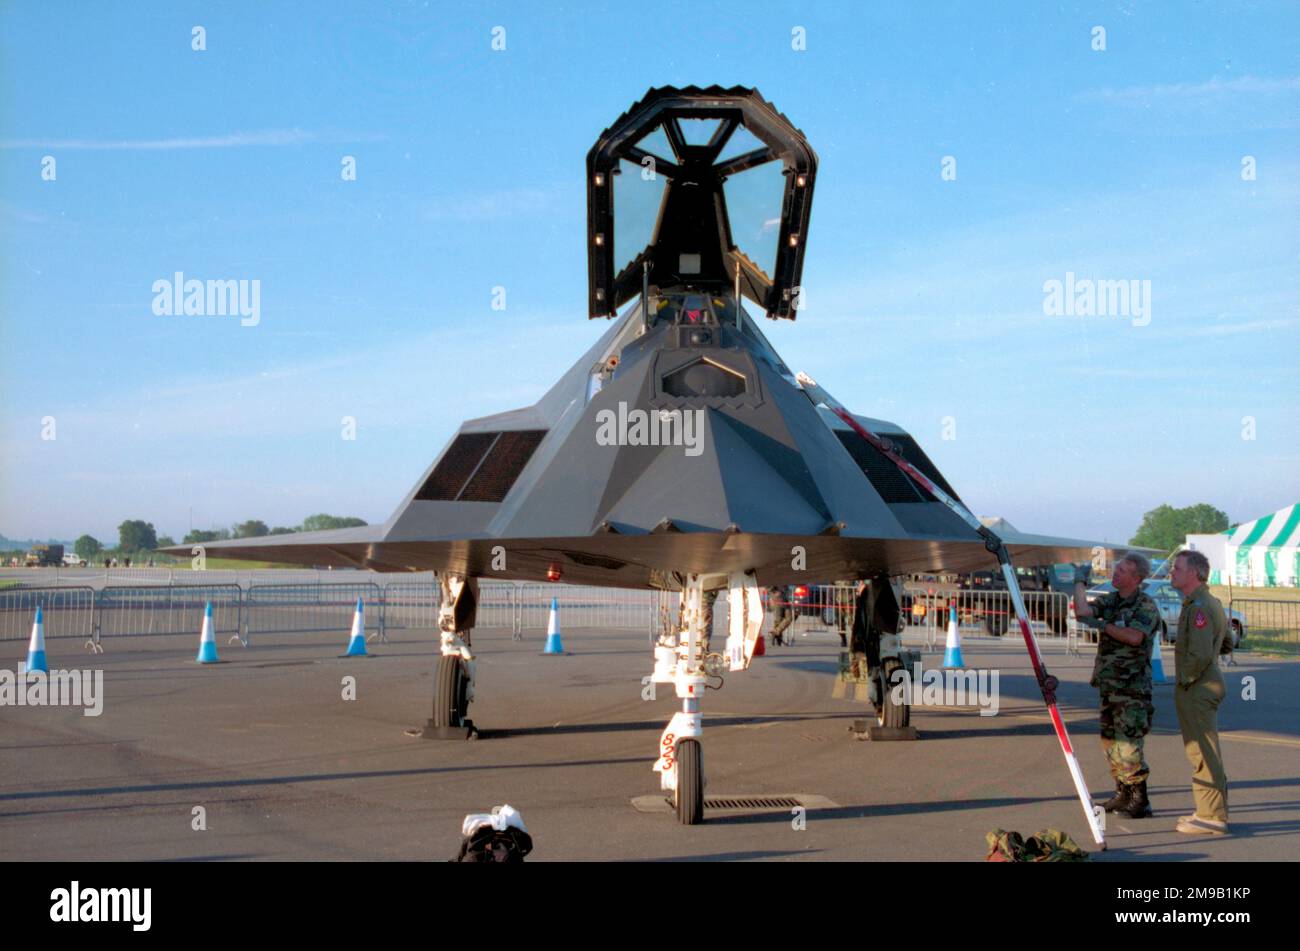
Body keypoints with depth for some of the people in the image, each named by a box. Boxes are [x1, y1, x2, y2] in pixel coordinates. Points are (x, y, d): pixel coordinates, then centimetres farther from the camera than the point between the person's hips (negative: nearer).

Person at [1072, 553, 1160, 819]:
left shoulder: (1146, 605, -10)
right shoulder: (1111, 600, 12)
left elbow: (1135, 636, -24)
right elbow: (1082, 611, -1)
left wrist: (1103, 625, -15)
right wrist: (1080, 582, 2)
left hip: (1132, 686, -8)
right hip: (1108, 683, 8)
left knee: (1128, 743, -11)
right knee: (1110, 740, 12)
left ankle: (1140, 801, -3)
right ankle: (1123, 794, 23)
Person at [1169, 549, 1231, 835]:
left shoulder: (1199, 608, -18)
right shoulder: (1210, 603, 15)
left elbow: (1200, 655, -25)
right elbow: (1227, 642, 26)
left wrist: (1185, 680, -12)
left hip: (1197, 690, -11)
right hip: (1200, 689, 11)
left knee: (1203, 753, -7)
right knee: (1202, 753, 15)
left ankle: (1212, 817, -4)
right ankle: (1211, 811, 22)